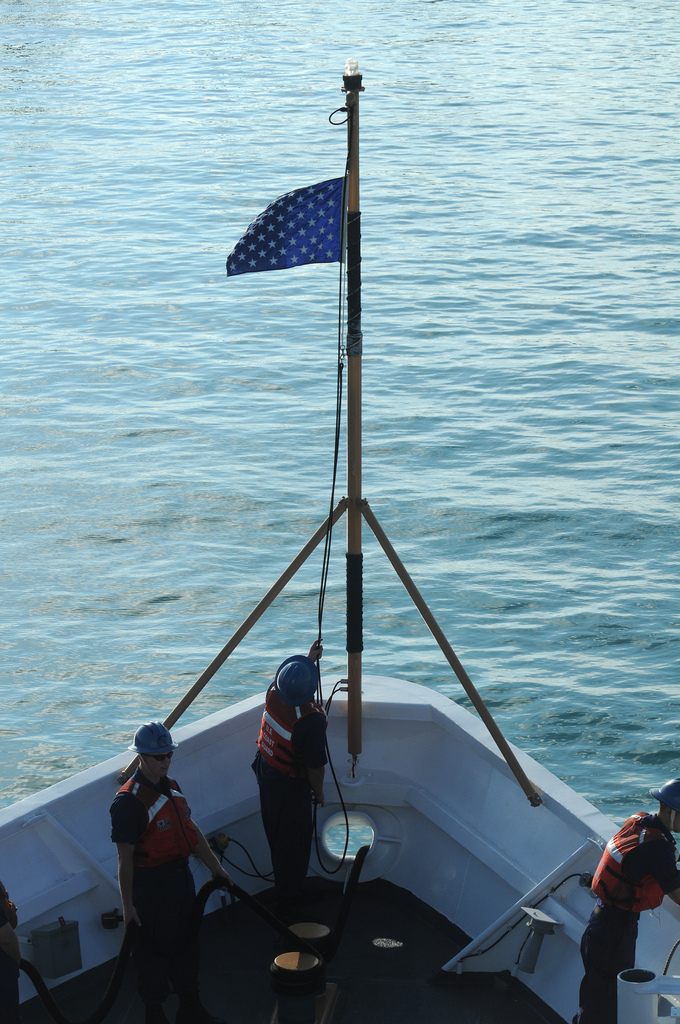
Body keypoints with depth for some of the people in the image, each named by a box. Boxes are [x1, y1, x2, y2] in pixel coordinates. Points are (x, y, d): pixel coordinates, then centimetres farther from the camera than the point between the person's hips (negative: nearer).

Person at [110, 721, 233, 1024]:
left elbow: (191, 830, 16)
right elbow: (125, 858, -19)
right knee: (153, 949, 5)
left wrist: (215, 867, 17)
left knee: (187, 942, 18)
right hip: (150, 884, -8)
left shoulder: (171, 786, 7)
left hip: (181, 877, 8)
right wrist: (128, 905, -18)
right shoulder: (128, 801, -20)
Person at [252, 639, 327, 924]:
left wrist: (311, 658, 23)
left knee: (277, 839, 23)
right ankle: (288, 909, 20)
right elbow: (315, 765, -23)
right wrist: (318, 792, -4)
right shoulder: (312, 720, -32)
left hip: (266, 771, 7)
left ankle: (288, 893, 42)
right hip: (291, 786, -7)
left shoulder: (273, 693, -13)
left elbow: (288, 678, 14)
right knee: (293, 846, 9)